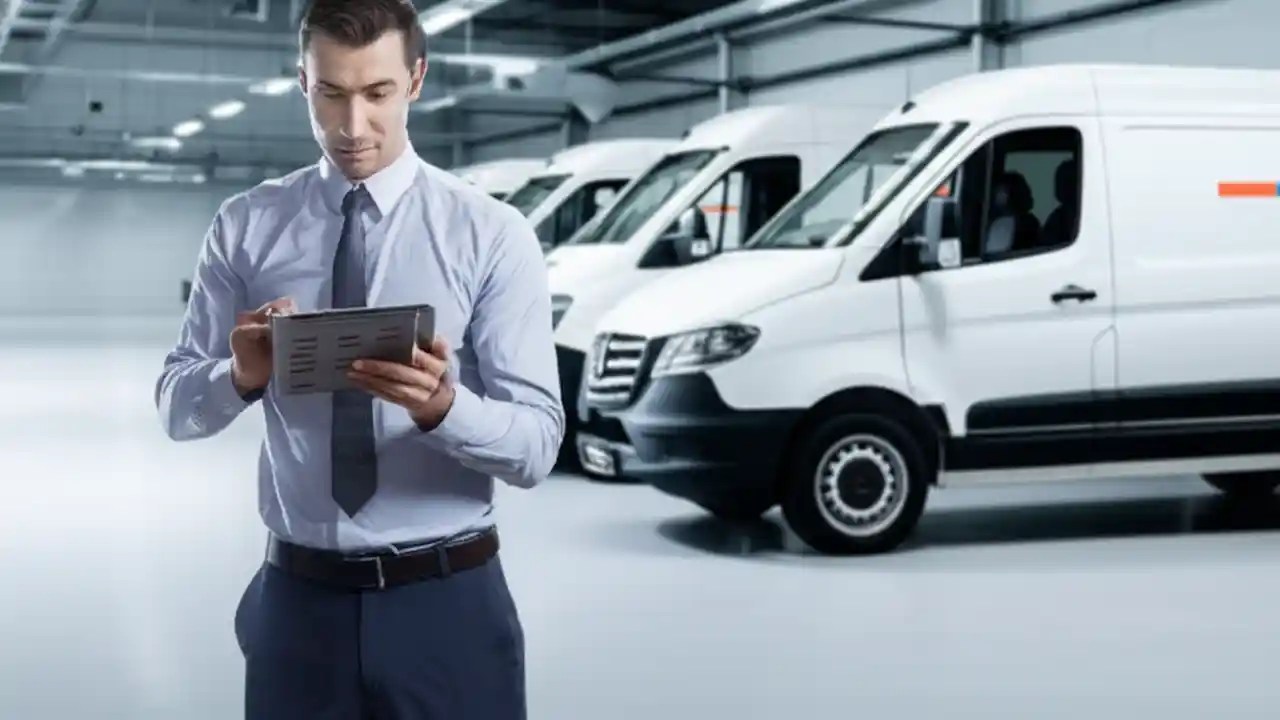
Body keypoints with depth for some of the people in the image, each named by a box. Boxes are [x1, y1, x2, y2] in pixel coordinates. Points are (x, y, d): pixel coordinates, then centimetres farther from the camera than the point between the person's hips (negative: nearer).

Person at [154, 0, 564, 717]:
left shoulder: (492, 234, -7)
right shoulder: (246, 226, 1)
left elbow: (537, 446, -10)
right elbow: (177, 406, 3)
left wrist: (441, 405, -30)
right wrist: (241, 375, -19)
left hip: (446, 599, -2)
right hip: (297, 598, 2)